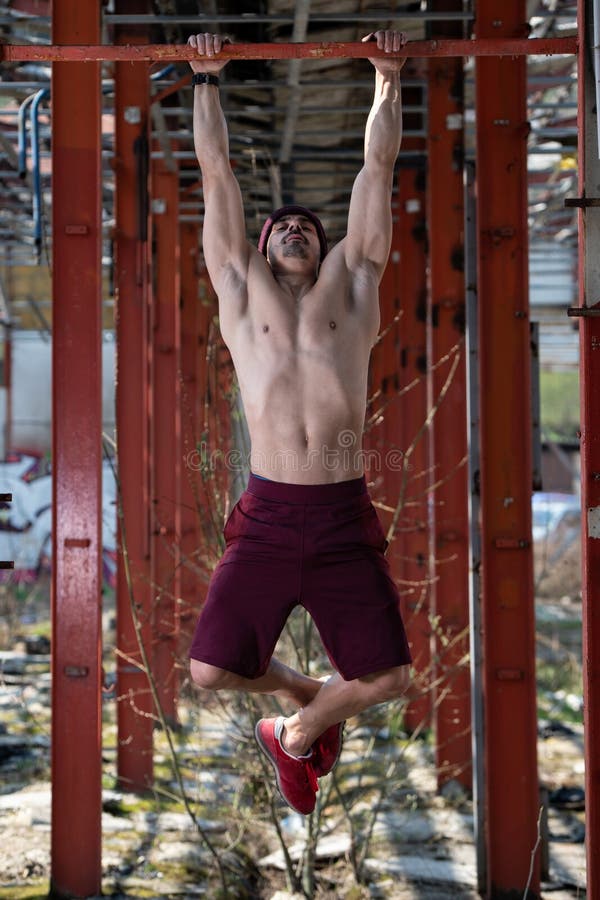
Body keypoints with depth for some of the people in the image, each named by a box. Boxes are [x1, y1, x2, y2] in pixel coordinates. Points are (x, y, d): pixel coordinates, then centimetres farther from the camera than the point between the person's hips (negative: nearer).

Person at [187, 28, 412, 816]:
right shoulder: (241, 292, 16)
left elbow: (377, 167, 20)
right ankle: (301, 691, 28)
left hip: (345, 518, 0)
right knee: (210, 670, -5)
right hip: (267, 516, 0)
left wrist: (389, 79, 24)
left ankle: (296, 735, 29)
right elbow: (218, 174, 20)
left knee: (388, 677, -3)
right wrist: (208, 80, 25)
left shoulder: (352, 283, 17)